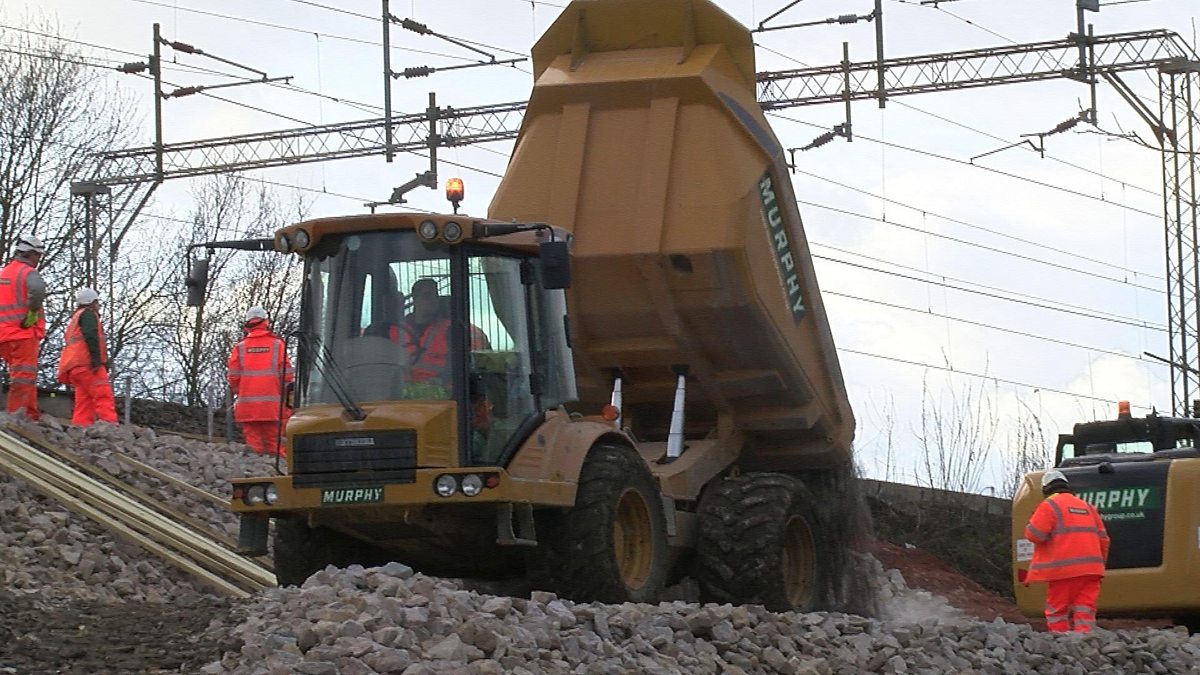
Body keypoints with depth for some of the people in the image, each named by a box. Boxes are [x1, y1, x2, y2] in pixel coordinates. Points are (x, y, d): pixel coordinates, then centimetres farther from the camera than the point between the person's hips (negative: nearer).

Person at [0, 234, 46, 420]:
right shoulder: (28, 272, -8)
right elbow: (37, 289, -30)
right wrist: (32, 312, -18)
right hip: (24, 333, -8)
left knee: (25, 377, 13)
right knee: (24, 376, -8)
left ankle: (32, 416, 13)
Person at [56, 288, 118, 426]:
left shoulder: (75, 318, 33)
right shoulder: (88, 314, 4)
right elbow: (91, 336, -13)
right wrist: (96, 359, -22)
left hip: (73, 367, 9)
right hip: (86, 363, -9)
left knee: (84, 401, 3)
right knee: (103, 395, -19)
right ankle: (110, 424, -32)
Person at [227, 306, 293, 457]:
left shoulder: (240, 347, 4)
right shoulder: (277, 344, 1)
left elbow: (233, 376, 3)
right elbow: (286, 375, -1)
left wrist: (238, 393, 19)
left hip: (247, 405, 1)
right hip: (273, 405, -1)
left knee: (253, 443, 3)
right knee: (275, 444, 0)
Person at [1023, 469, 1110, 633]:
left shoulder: (1050, 505, -1)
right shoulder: (1087, 507, 19)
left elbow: (1034, 534, -10)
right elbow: (1103, 539, 18)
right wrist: (1100, 563, 28)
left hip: (1063, 569, -5)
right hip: (1090, 569, 5)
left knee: (1057, 611, 2)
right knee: (1084, 609, 1)